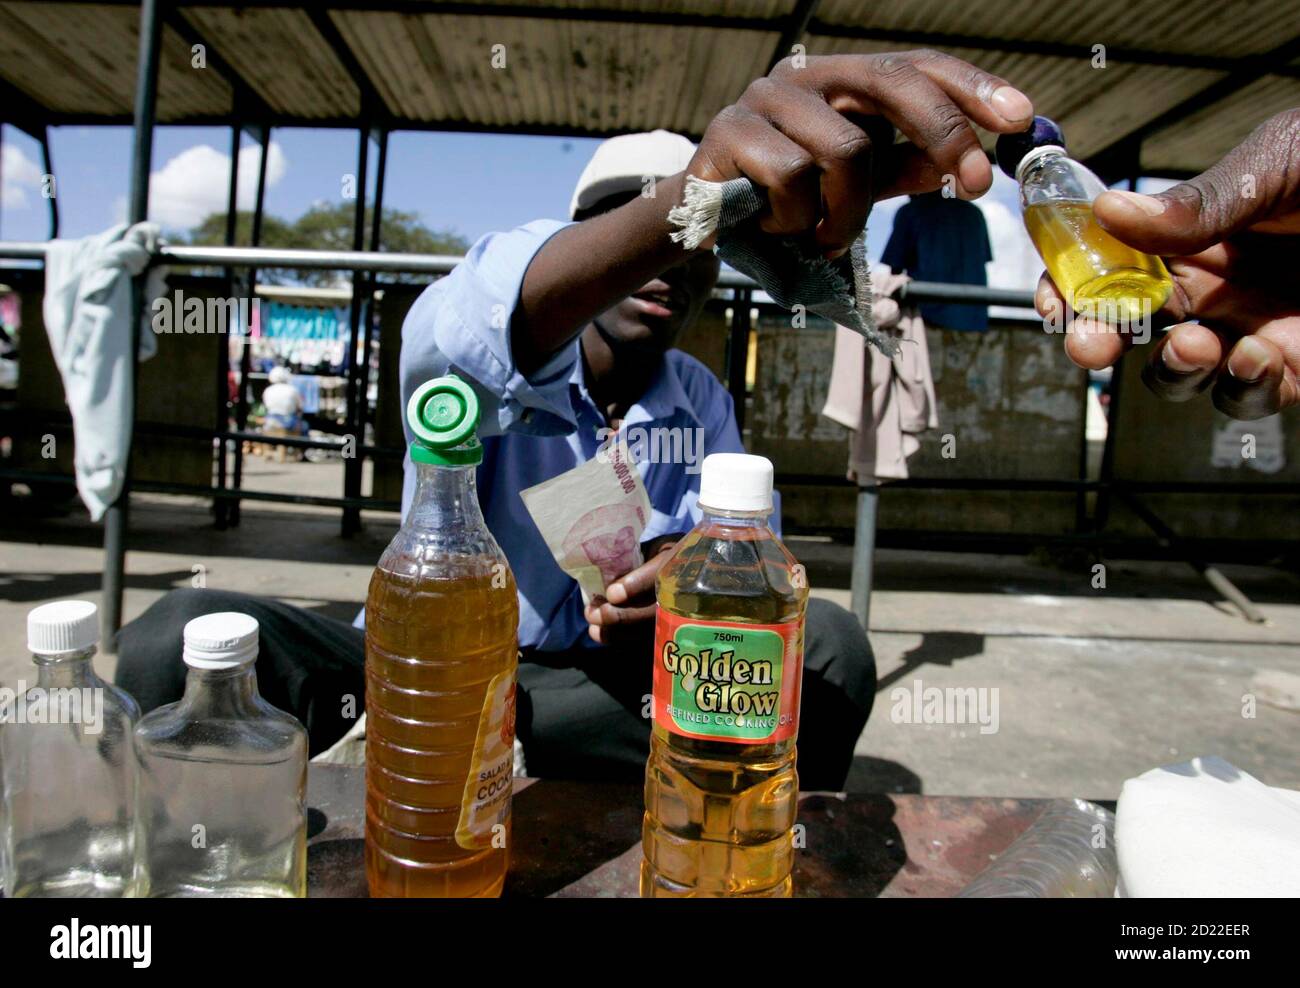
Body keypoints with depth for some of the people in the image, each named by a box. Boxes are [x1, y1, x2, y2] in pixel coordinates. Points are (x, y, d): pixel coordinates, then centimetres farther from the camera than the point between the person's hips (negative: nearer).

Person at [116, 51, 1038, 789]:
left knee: (826, 647, -19)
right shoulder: (471, 380, -11)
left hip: (604, 681, 4)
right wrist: (679, 202, -55)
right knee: (181, 639, -28)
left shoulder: (704, 404, 5)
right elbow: (461, 333, -37)